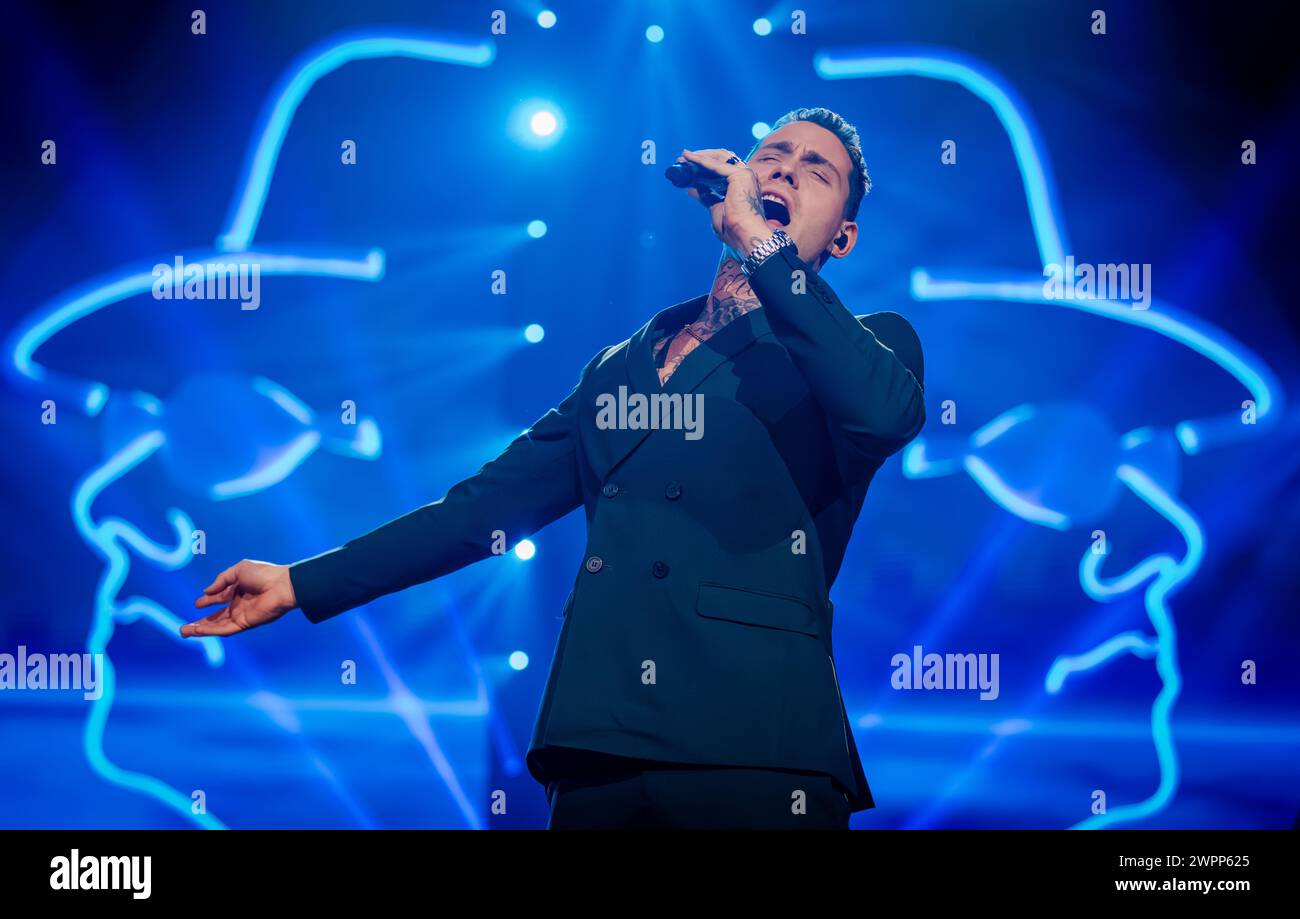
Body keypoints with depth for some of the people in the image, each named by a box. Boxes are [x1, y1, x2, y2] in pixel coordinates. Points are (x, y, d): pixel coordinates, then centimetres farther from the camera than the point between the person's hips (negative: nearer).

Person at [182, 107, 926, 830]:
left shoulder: (863, 346, 7)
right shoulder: (622, 364, 19)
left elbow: (886, 412, -18)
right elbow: (489, 505, 20)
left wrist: (761, 244, -9)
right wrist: (304, 583, 17)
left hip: (759, 757, -4)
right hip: (598, 751, 4)